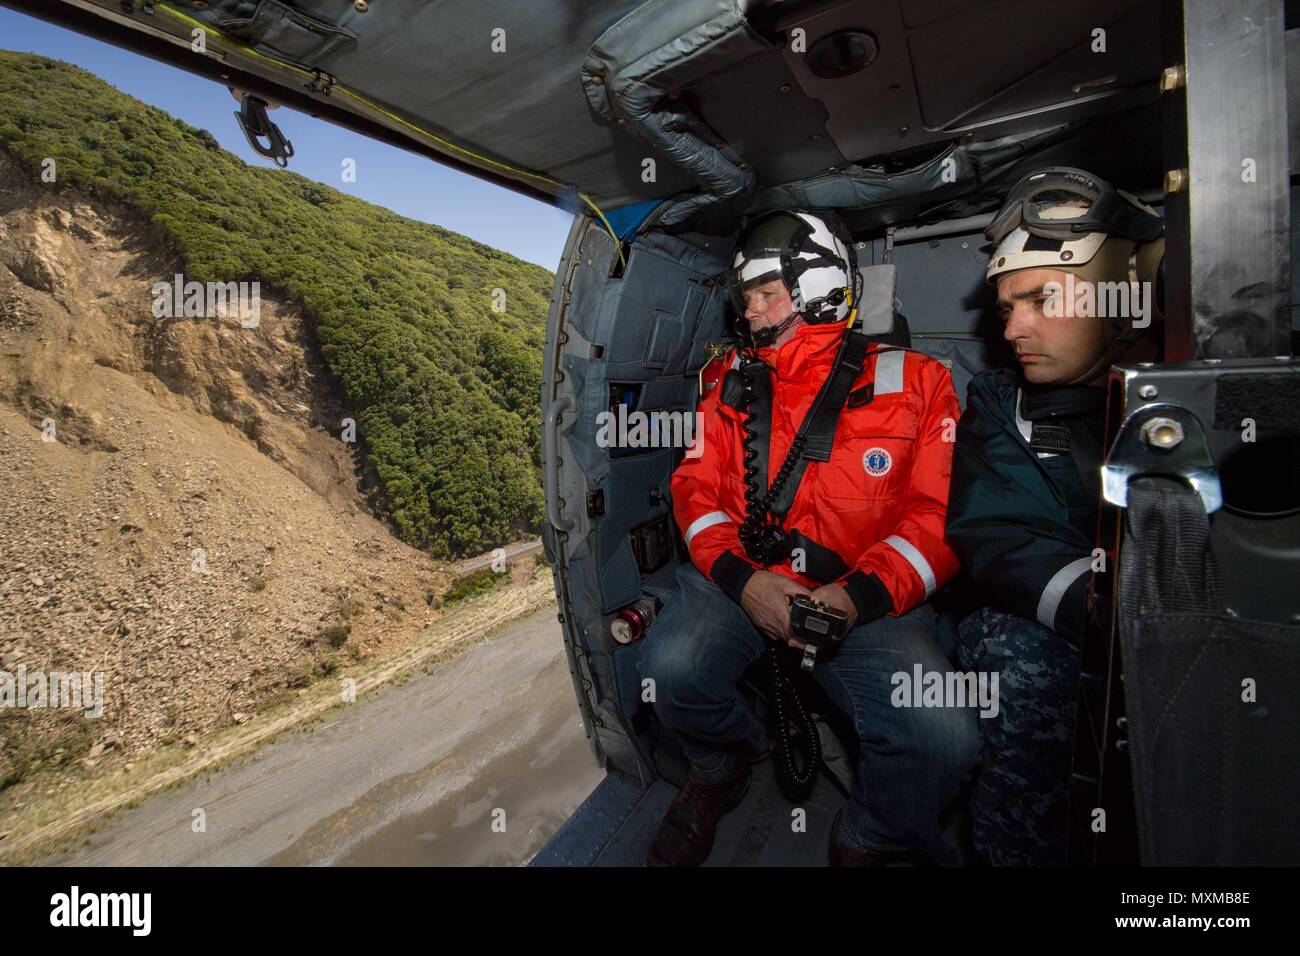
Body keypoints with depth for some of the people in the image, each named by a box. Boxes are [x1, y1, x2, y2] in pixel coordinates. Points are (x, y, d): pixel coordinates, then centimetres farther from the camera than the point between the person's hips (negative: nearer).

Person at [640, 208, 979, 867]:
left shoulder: (913, 383, 3)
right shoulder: (733, 380, 10)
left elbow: (939, 514, -2)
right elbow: (696, 486, 3)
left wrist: (861, 595, -19)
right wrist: (739, 576, -15)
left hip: (865, 599, -1)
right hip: (740, 577, 2)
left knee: (943, 742, -24)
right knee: (670, 668, -26)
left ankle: (867, 839, 14)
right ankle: (719, 769, 13)